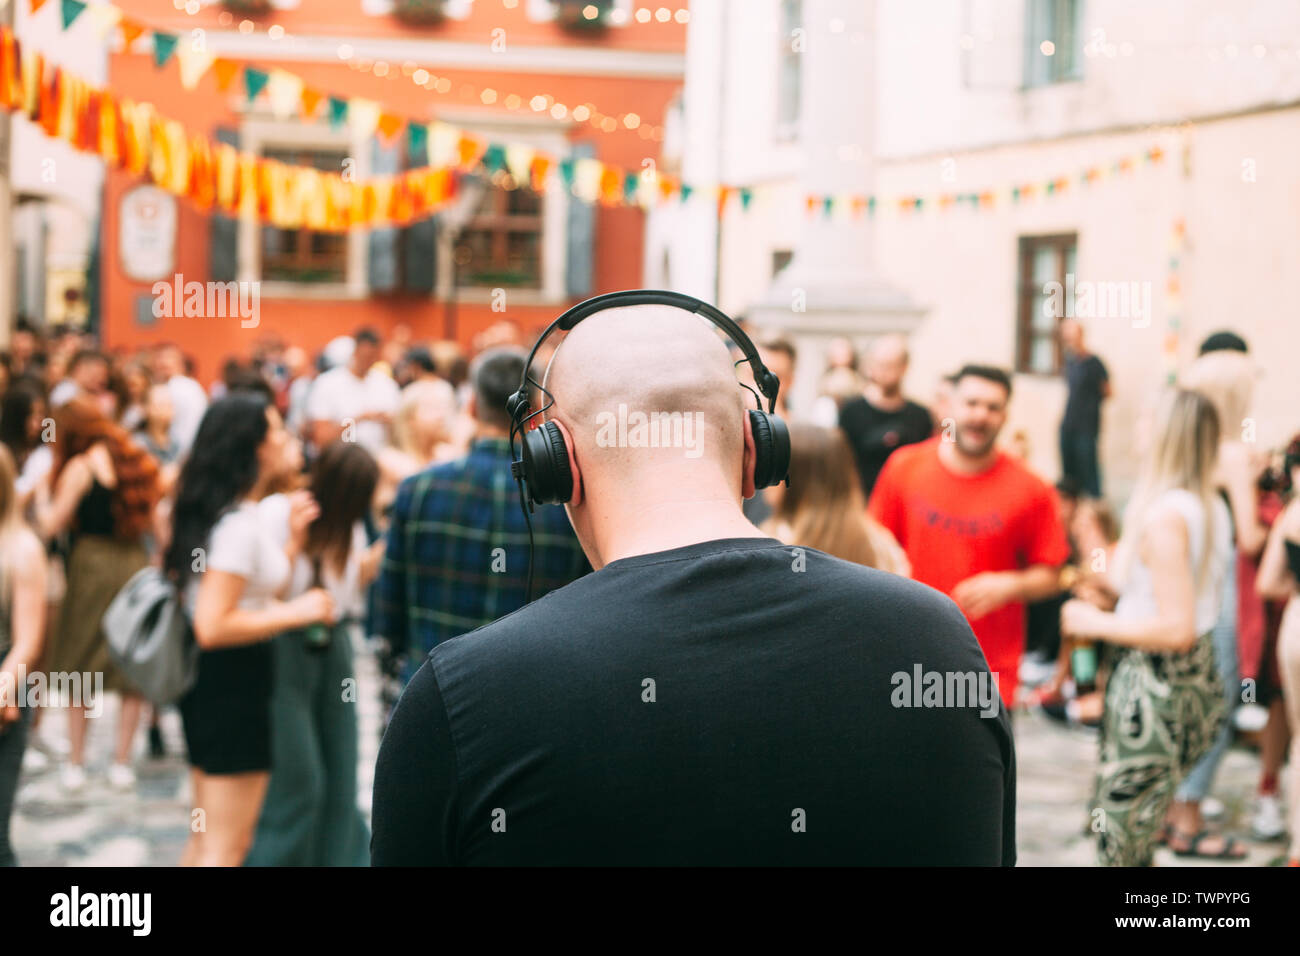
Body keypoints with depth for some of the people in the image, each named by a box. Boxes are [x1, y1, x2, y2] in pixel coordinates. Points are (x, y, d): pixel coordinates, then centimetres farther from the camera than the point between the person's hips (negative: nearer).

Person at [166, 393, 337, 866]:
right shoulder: (240, 525, -20)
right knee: (227, 845, -2)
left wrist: (293, 541, 10)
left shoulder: (225, 512, 11)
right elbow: (213, 626, -27)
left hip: (211, 680, 10)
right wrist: (295, 613, -19)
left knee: (206, 837, 19)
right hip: (234, 683, -10)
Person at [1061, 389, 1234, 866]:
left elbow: (1177, 629, -25)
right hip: (1200, 679, 9)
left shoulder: (1163, 514, -21)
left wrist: (1097, 624, -13)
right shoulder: (1213, 509, 7)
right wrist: (1111, 583, 21)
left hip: (1152, 684, -9)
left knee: (1119, 843, 2)